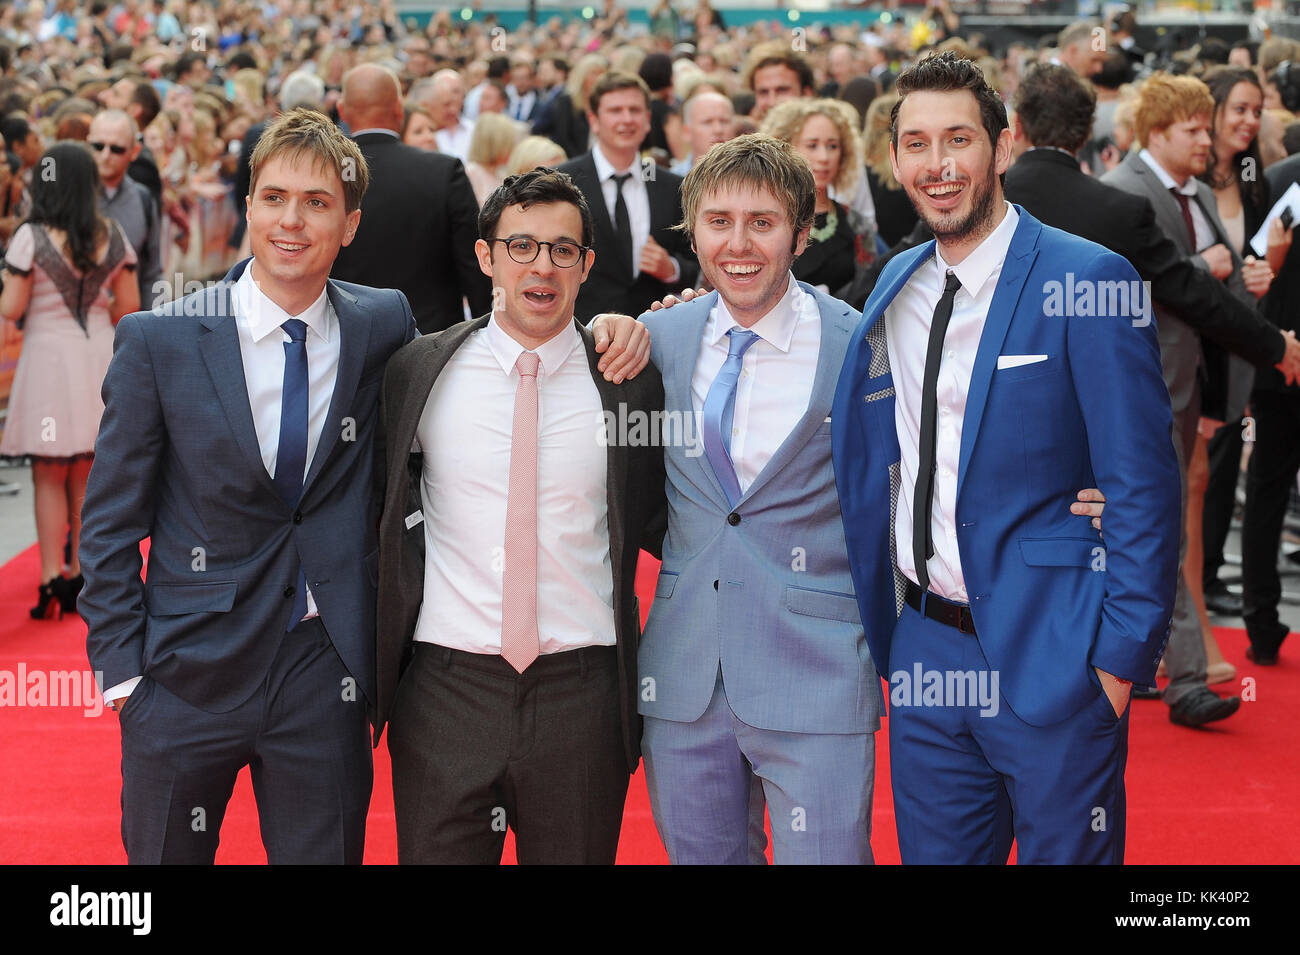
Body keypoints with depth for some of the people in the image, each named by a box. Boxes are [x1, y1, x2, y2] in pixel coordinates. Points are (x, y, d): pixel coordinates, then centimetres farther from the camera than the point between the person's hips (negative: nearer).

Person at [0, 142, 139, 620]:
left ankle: (53, 581, 3)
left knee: (48, 476, 5)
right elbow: (129, 304, 6)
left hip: (48, 356, -4)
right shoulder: (112, 235, 1)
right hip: (99, 357, 4)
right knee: (87, 476, 13)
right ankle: (82, 576, 18)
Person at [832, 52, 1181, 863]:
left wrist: (1124, 656, -14)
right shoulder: (897, 286, 9)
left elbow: (1143, 486, -12)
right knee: (934, 852, 15)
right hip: (925, 646, 6)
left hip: (1049, 659, -5)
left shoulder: (1087, 280, -10)